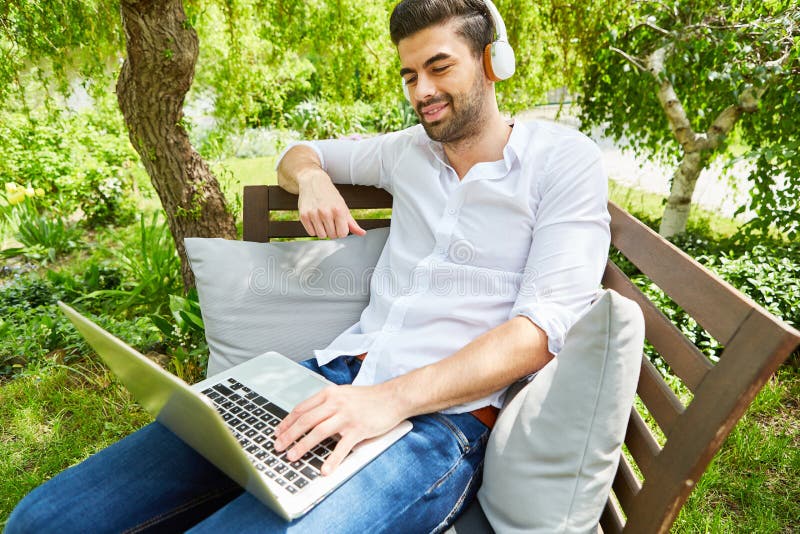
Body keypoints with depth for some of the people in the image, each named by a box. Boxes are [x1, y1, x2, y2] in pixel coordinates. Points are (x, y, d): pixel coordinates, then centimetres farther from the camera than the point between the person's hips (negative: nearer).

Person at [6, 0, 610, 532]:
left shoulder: (565, 160, 3)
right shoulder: (410, 149, 19)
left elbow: (543, 326, -8)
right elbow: (300, 153, 34)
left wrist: (393, 397, -20)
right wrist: (312, 176, 9)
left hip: (442, 415, -5)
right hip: (338, 380, 6)